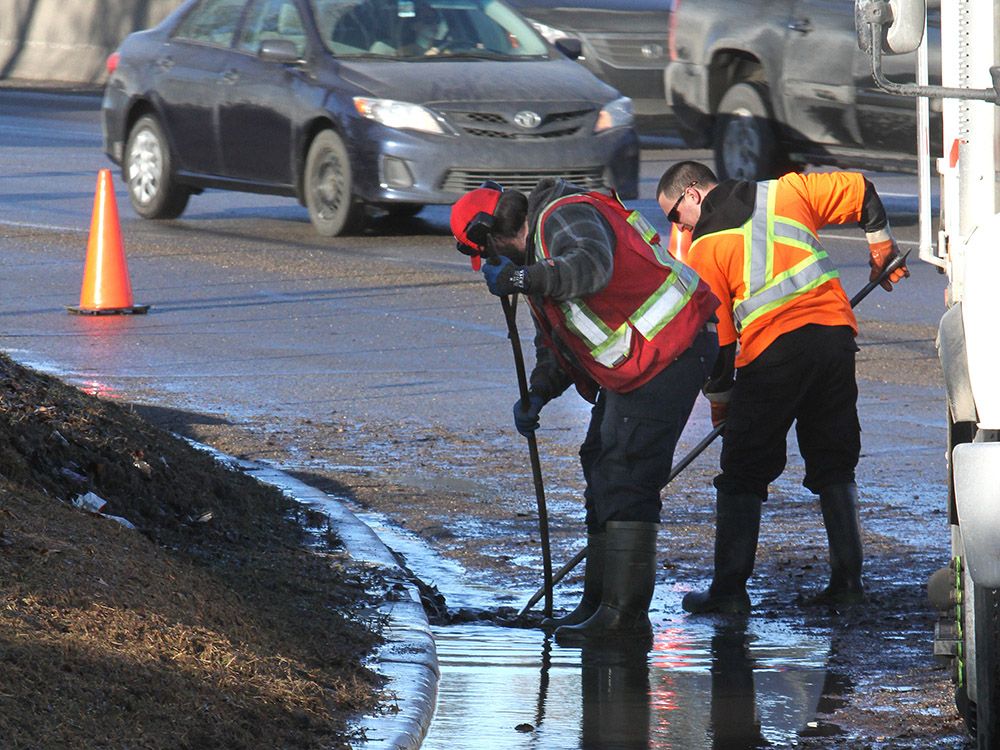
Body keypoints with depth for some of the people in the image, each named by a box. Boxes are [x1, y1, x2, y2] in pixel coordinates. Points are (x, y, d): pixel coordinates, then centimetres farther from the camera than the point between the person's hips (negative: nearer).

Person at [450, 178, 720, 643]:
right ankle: (599, 602, 23)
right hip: (631, 363, 12)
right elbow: (553, 343, 22)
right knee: (601, 464, 16)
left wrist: (521, 279, -51)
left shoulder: (566, 217, -17)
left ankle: (624, 613, -15)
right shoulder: (537, 253, 18)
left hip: (669, 351, -12)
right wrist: (537, 395, 5)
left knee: (626, 474, -14)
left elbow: (592, 267, -40)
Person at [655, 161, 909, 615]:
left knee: (742, 474, 4)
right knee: (834, 465, 15)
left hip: (771, 352, -4)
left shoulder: (704, 247, 3)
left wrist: (719, 400, 15)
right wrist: (881, 250, 29)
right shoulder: (784, 193, 13)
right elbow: (859, 192, 16)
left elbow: (714, 331, 3)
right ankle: (847, 580, 12)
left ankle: (729, 589, 2)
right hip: (835, 332, 4)